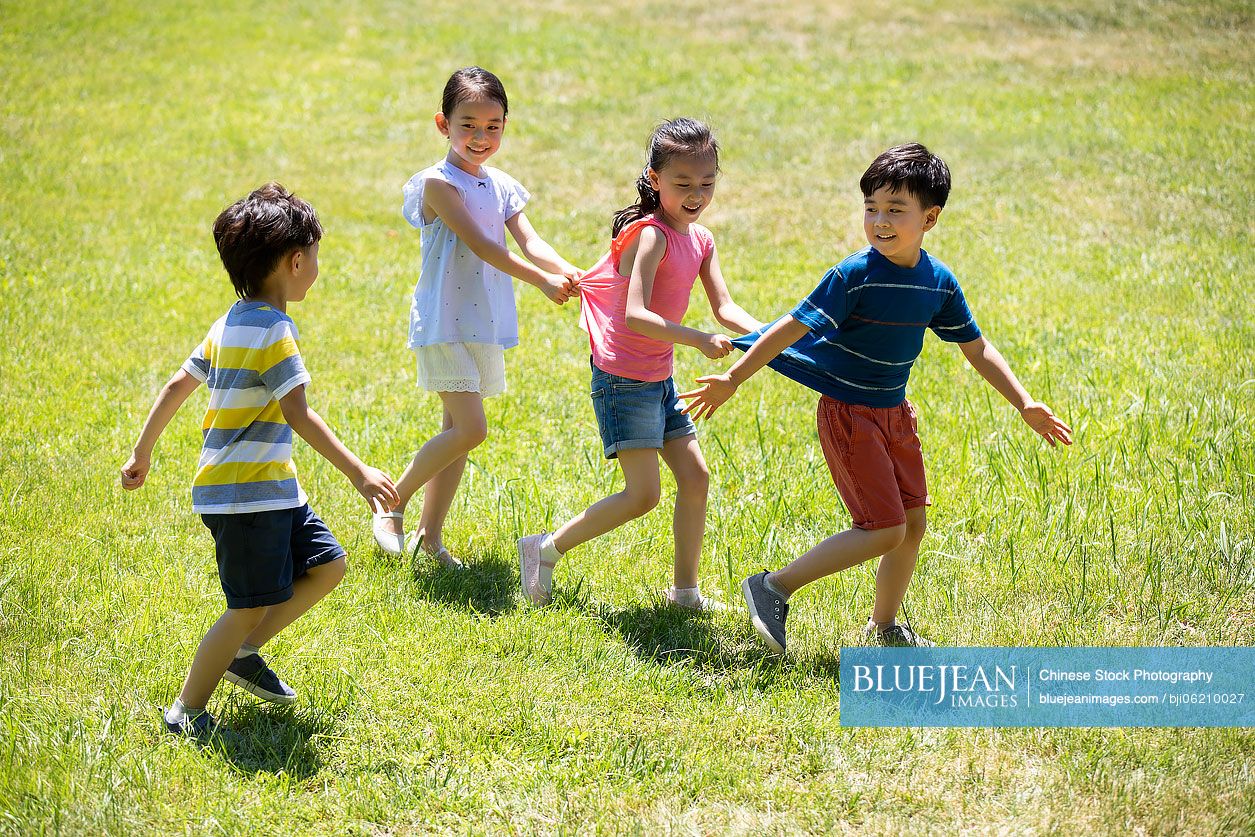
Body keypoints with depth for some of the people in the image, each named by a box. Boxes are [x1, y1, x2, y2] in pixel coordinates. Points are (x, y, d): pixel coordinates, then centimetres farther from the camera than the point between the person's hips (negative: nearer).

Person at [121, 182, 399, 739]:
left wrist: (142, 453, 27)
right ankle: (187, 712, 5)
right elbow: (298, 415, -24)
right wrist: (358, 473, -25)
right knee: (252, 605, -4)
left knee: (326, 564, 13)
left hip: (271, 488, 10)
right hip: (249, 495, -10)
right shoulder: (273, 330, -18)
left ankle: (242, 652, 20)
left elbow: (177, 385, 17)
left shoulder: (230, 325, 11)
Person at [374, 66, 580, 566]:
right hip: (444, 323, -7)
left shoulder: (502, 187, 10)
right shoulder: (439, 184, -12)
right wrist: (541, 281, -27)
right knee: (470, 429, -14)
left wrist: (567, 271, -22)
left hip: (485, 325, 7)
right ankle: (392, 505, 3)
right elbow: (480, 246, -20)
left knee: (458, 431, 10)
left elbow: (528, 241, -2)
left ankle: (430, 533, 19)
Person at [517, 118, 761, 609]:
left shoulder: (700, 240, 8)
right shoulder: (651, 235, -19)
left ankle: (685, 590, 19)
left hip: (658, 379, 9)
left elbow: (725, 309, 1)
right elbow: (635, 315, -29)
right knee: (643, 494, -11)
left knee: (695, 476, 8)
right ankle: (546, 549, 3)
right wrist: (699, 341, -37)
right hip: (623, 378, -9)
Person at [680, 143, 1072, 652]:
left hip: (895, 413, 7)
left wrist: (1024, 404, 6)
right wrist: (732, 379, -20)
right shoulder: (855, 276, -20)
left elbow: (976, 348, 10)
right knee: (885, 530, -12)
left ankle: (884, 629, 31)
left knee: (913, 523, 11)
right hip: (848, 413, -7)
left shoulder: (939, 283, -2)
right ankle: (774, 589, -2)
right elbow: (793, 327, -19)